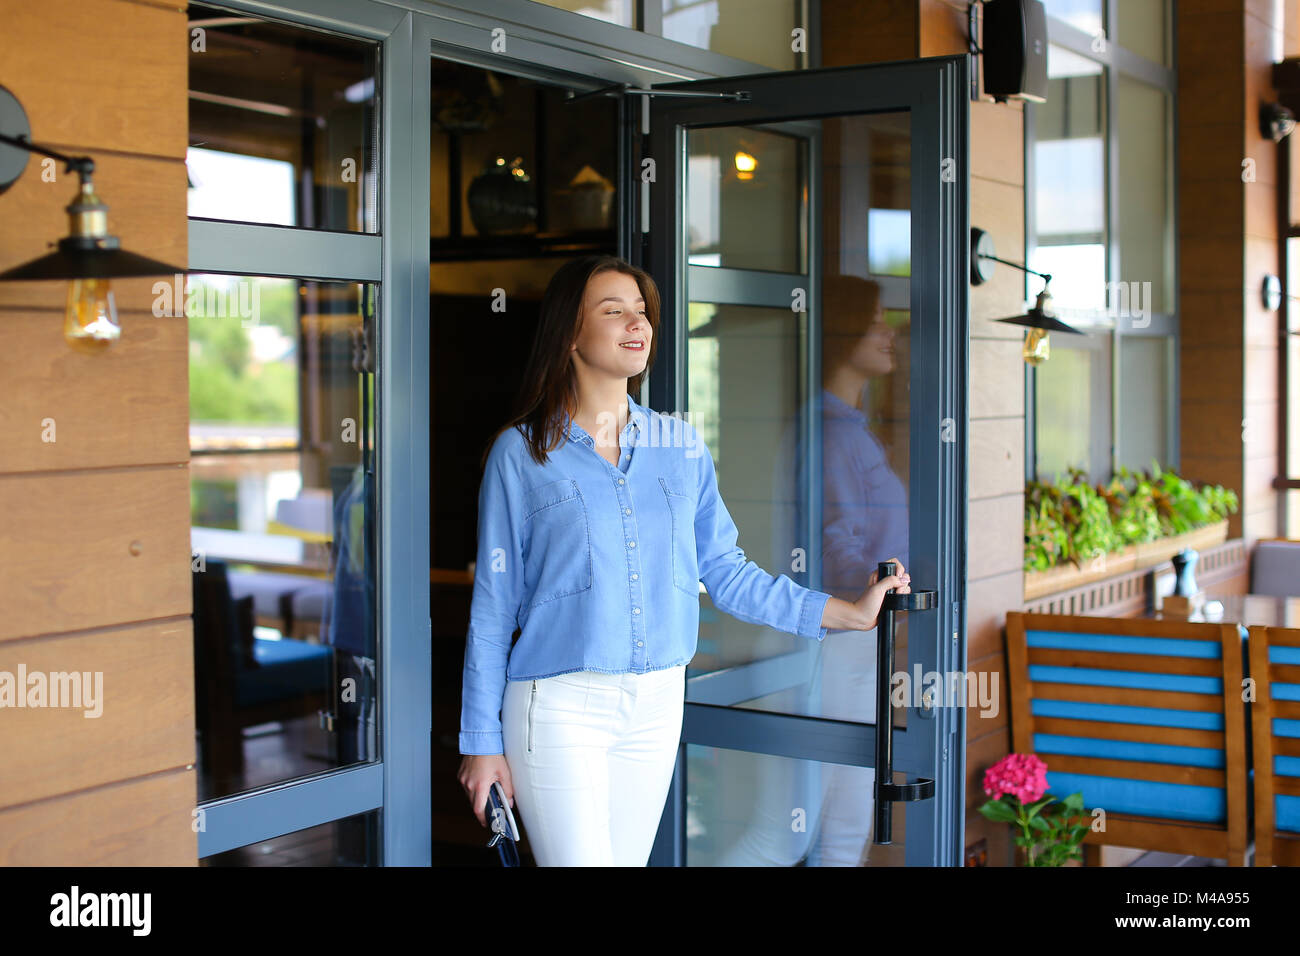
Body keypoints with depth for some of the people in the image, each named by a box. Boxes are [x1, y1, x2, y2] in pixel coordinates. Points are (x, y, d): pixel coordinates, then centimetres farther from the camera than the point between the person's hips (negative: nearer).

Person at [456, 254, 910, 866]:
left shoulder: (681, 445, 7)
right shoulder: (521, 453, -3)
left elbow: (725, 571, 9)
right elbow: (492, 608, -1)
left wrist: (851, 613, 5)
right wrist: (481, 742, -2)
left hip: (657, 706, 4)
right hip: (558, 705, -4)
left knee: (628, 859, 12)